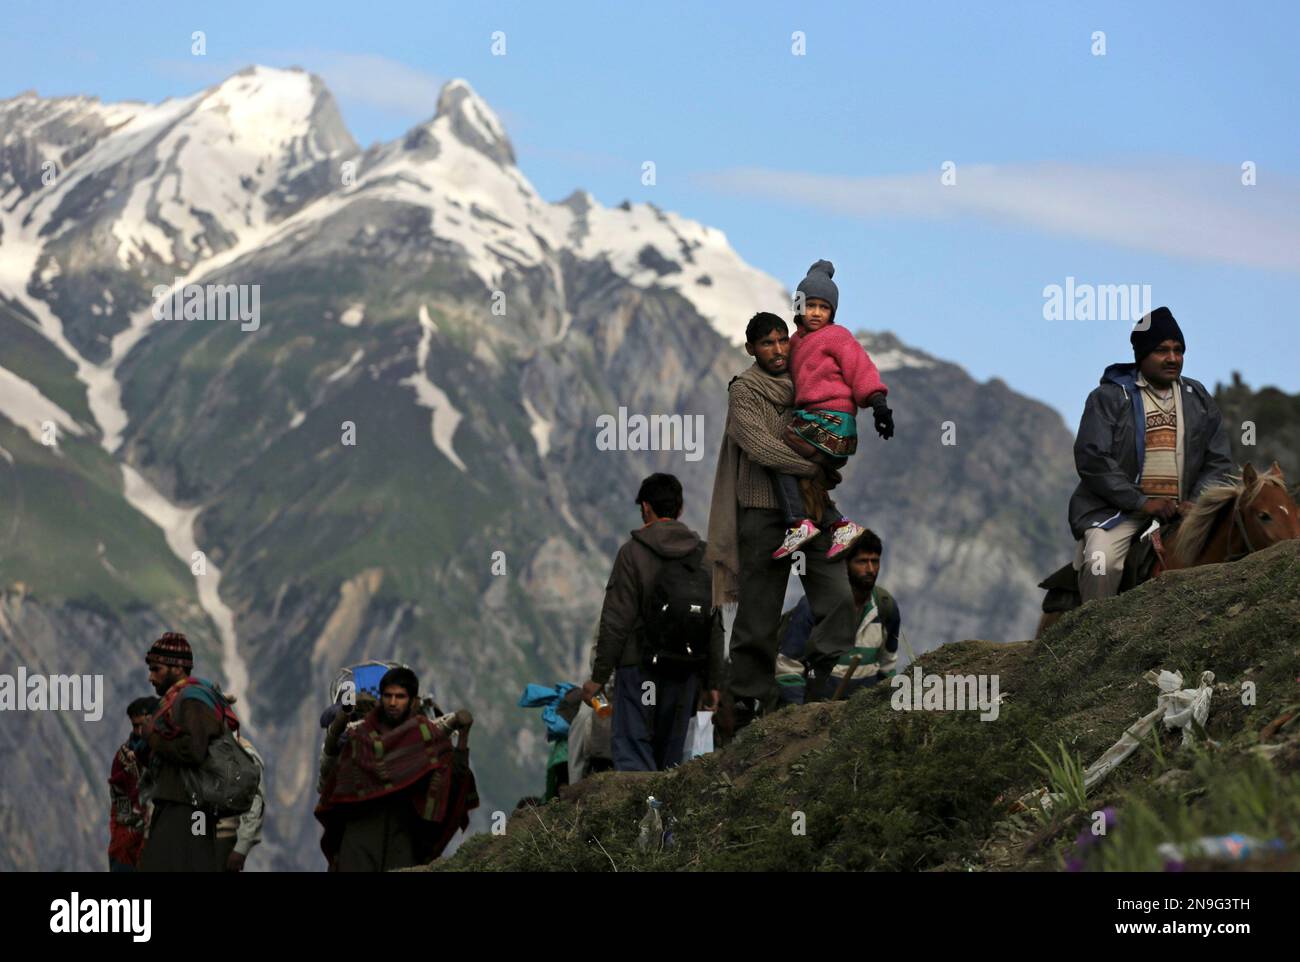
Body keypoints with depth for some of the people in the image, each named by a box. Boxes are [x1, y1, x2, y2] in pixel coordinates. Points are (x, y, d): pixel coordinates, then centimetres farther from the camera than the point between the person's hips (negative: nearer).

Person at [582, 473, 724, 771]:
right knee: (670, 754, 12)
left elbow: (616, 621, -10)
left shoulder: (634, 551, -6)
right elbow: (715, 626, 9)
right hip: (684, 672, 5)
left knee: (632, 752, -7)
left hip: (639, 668, -5)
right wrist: (712, 683, 14)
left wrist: (599, 676, -6)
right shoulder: (703, 556, 8)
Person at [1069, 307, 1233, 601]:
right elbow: (1092, 459, -9)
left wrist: (1195, 504, -6)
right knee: (1102, 564, -31)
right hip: (1118, 510, -4)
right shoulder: (1109, 398, 2)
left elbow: (1219, 461, 14)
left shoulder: (1199, 400, 16)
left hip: (1182, 510, 4)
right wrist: (1142, 502, -15)